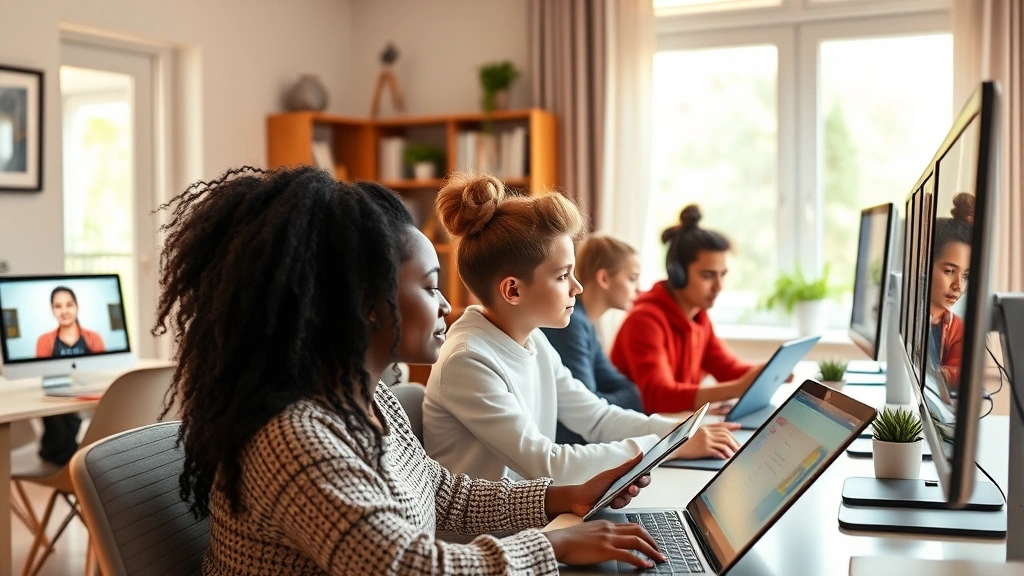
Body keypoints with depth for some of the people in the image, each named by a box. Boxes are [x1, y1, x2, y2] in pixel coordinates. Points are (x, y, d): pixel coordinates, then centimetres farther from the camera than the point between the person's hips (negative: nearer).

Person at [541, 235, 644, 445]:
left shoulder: (584, 323, 12)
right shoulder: (569, 322, -19)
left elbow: (616, 385, 11)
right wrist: (645, 399, -9)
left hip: (578, 436, 9)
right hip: (556, 441, -9)